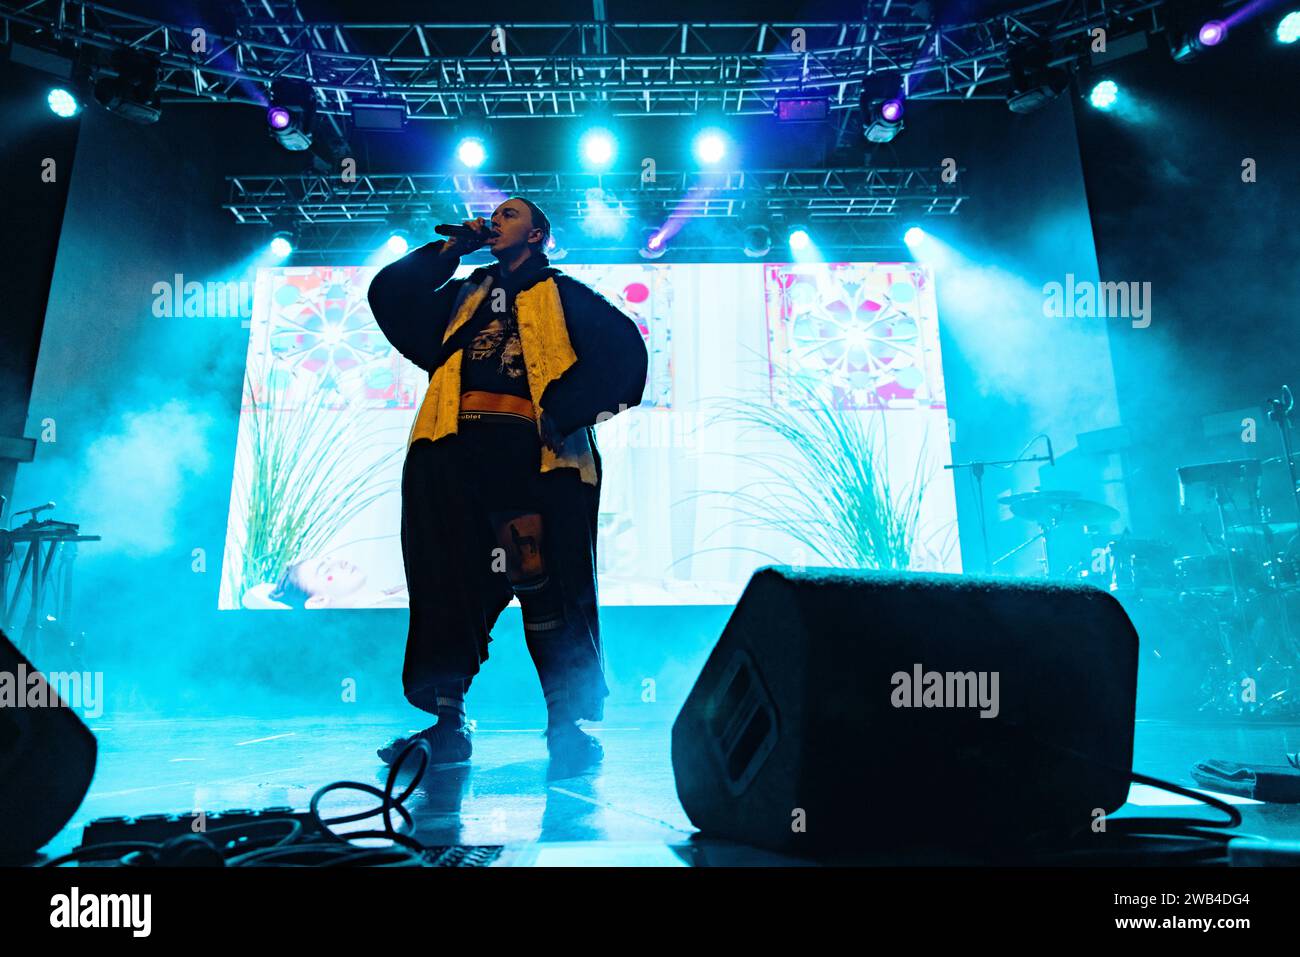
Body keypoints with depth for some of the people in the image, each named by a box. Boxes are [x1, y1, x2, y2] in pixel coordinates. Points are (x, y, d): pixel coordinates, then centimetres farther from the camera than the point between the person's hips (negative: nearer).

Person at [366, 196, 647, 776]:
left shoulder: (561, 294, 16)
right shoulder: (461, 296, 30)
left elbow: (622, 348, 2)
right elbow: (388, 296, 22)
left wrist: (567, 409, -11)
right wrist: (451, 249, 21)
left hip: (534, 452, -4)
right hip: (451, 451, 4)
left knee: (551, 590, -7)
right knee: (446, 586, 0)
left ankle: (568, 727, 0)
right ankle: (446, 724, 8)